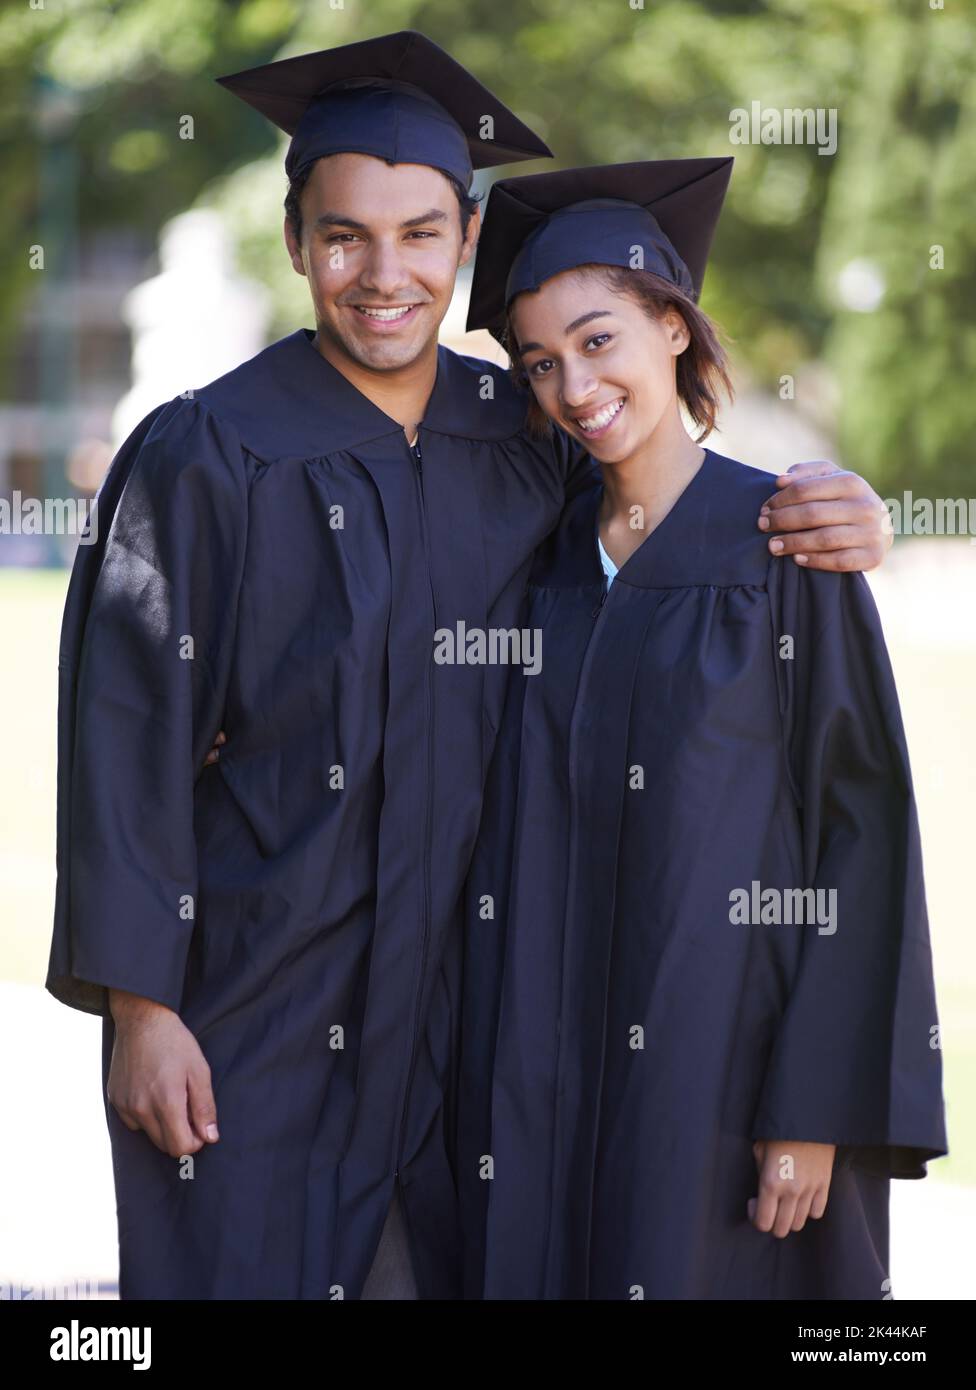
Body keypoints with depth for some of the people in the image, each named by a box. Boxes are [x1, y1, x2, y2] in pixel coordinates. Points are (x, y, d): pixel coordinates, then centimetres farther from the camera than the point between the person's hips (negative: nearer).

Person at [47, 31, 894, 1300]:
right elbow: (127, 742, -8)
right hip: (253, 1014, -4)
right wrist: (141, 1009, -12)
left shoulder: (526, 440, 4)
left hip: (458, 1001, 4)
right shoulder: (206, 458, -8)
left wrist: (831, 506, -5)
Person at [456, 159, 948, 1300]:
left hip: (724, 1064, -5)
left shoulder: (786, 543, -6)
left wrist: (817, 1111, -14)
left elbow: (864, 828, -9)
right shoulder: (546, 562, 10)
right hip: (547, 1070, 5)